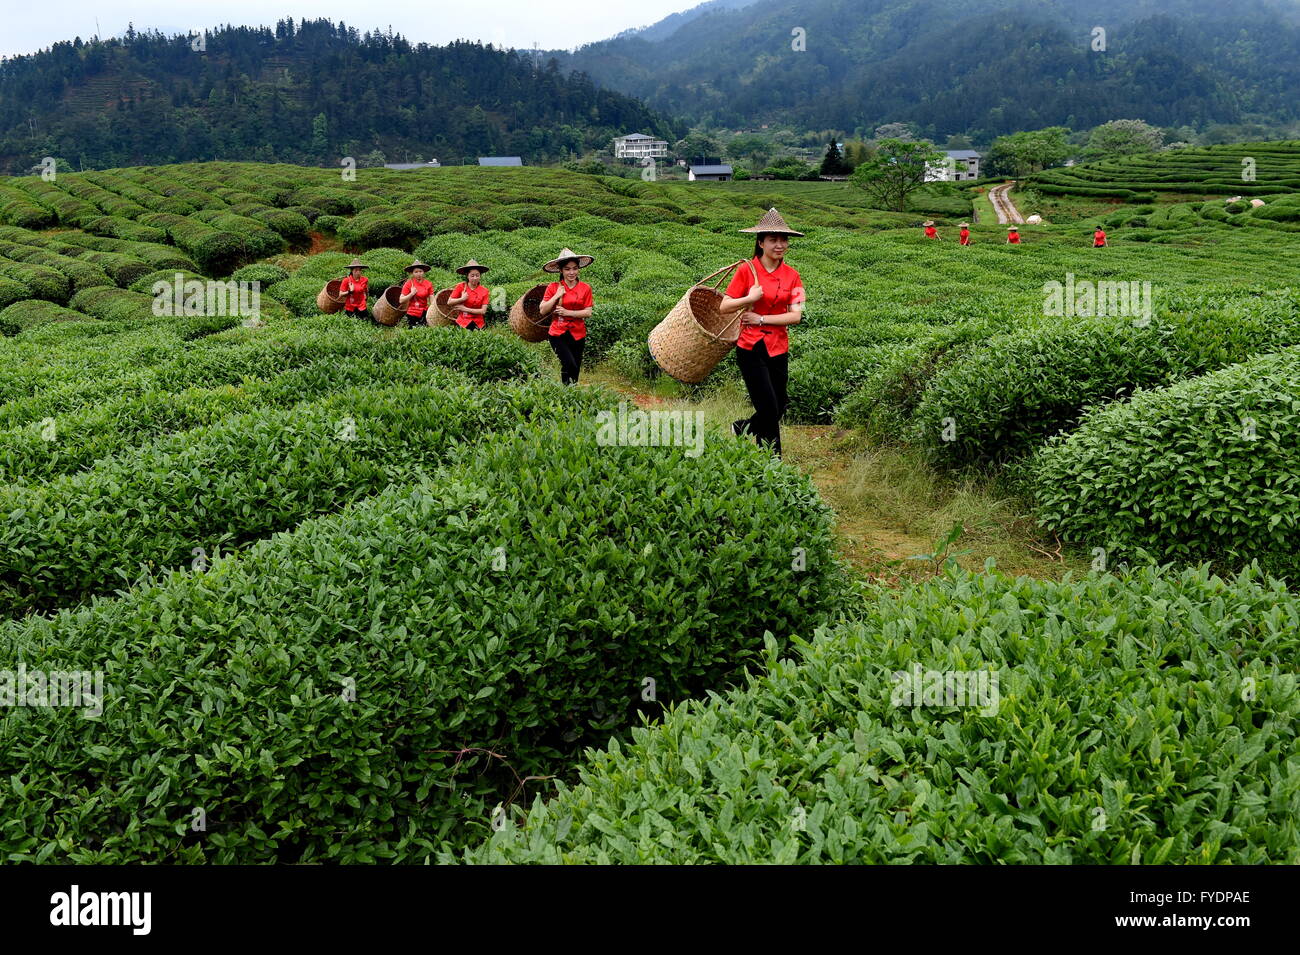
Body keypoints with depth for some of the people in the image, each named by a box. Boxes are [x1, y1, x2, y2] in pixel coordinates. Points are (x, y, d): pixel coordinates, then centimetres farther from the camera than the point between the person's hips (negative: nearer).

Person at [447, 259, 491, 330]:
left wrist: (465, 309, -11)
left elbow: (483, 311, -7)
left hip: (478, 323, 1)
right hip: (463, 322, -1)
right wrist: (462, 299, -15)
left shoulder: (484, 290, -1)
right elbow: (449, 302, 0)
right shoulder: (461, 286, -2)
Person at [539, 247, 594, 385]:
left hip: (578, 334, 2)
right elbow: (543, 311, -3)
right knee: (570, 366, -23)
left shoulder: (585, 288, 1)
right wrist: (557, 296, -13)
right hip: (558, 333, -2)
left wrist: (567, 312, -14)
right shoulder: (553, 287, -1)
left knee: (575, 371, 9)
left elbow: (588, 313, -5)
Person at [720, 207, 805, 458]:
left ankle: (741, 428, 41)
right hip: (751, 349, -4)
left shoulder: (792, 276, 3)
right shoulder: (746, 270, -6)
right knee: (769, 409, -6)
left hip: (779, 349, 4)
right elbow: (724, 308, -7)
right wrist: (750, 298, -22)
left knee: (780, 407, 13)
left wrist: (761, 319, -13)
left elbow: (796, 316, -5)